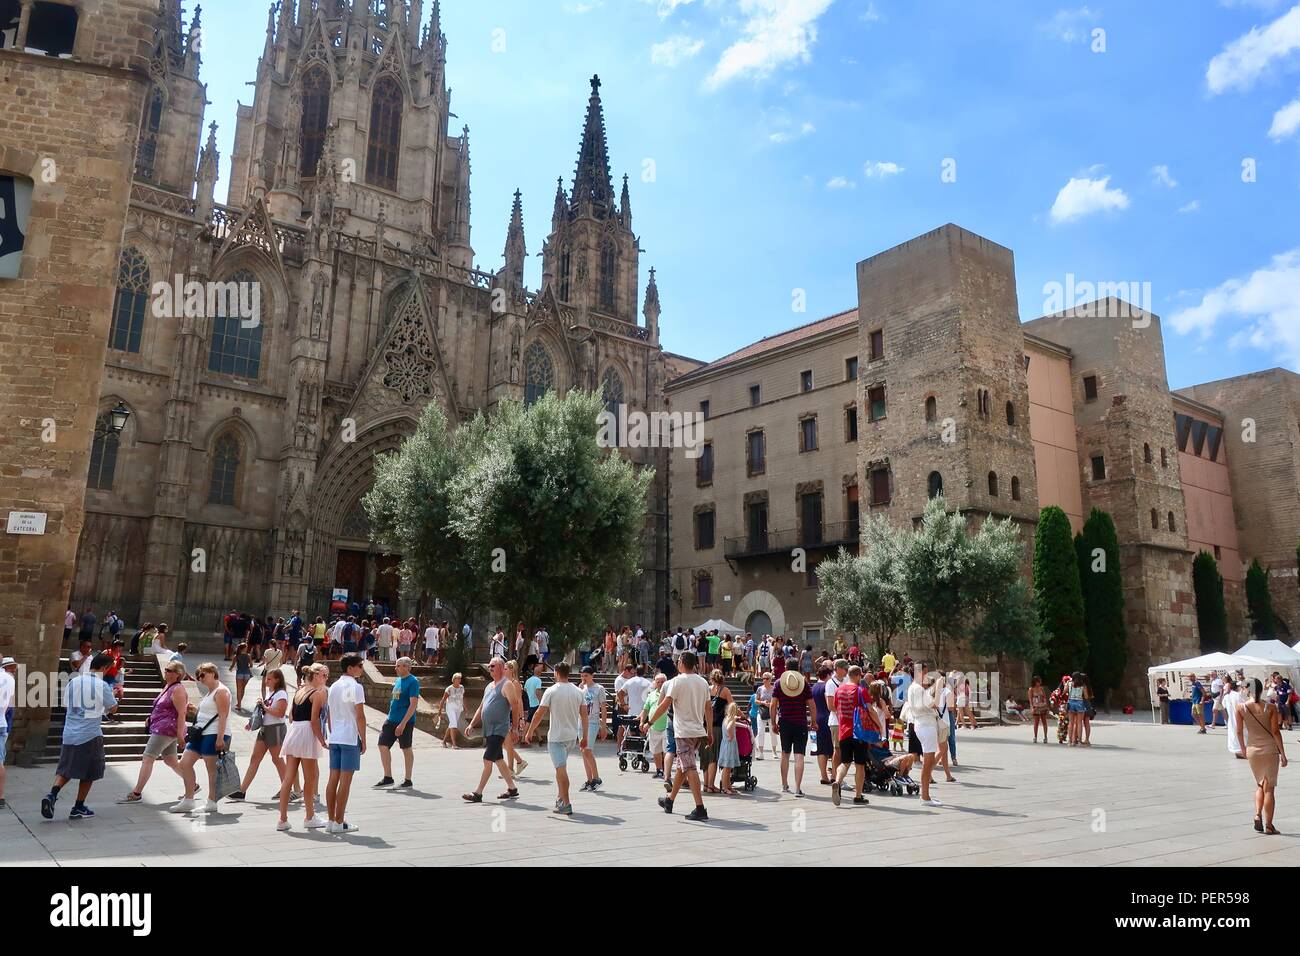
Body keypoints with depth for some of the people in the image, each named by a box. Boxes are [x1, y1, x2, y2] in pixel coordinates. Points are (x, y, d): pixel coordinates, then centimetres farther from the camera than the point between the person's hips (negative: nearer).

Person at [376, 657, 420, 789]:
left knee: (406, 749, 1)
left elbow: (413, 705, -19)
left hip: (405, 721, -8)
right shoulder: (397, 680, 12)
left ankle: (408, 781, 12)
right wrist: (390, 719, 18)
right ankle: (387, 778, 17)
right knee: (383, 745, 6)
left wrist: (402, 723, -24)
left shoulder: (413, 681, -13)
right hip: (391, 719, 8)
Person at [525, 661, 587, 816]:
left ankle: (566, 805, -9)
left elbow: (539, 713, -10)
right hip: (572, 736, 5)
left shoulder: (551, 691, -9)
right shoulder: (578, 691, 4)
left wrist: (529, 732, 0)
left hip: (556, 736, -5)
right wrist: (584, 737, 12)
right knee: (561, 767, 21)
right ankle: (560, 798, 28)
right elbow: (584, 715, 5)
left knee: (561, 769, -6)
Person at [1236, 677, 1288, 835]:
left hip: (1252, 750, 2)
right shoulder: (1270, 707, -9)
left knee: (1260, 785, 21)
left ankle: (1258, 815, 3)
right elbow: (1276, 732, -9)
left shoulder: (1241, 707, -5)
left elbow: (1239, 731, -1)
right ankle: (1269, 826, 8)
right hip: (1270, 749, -2)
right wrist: (1283, 754, -2)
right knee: (1269, 788, 6)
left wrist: (1243, 749, 13)